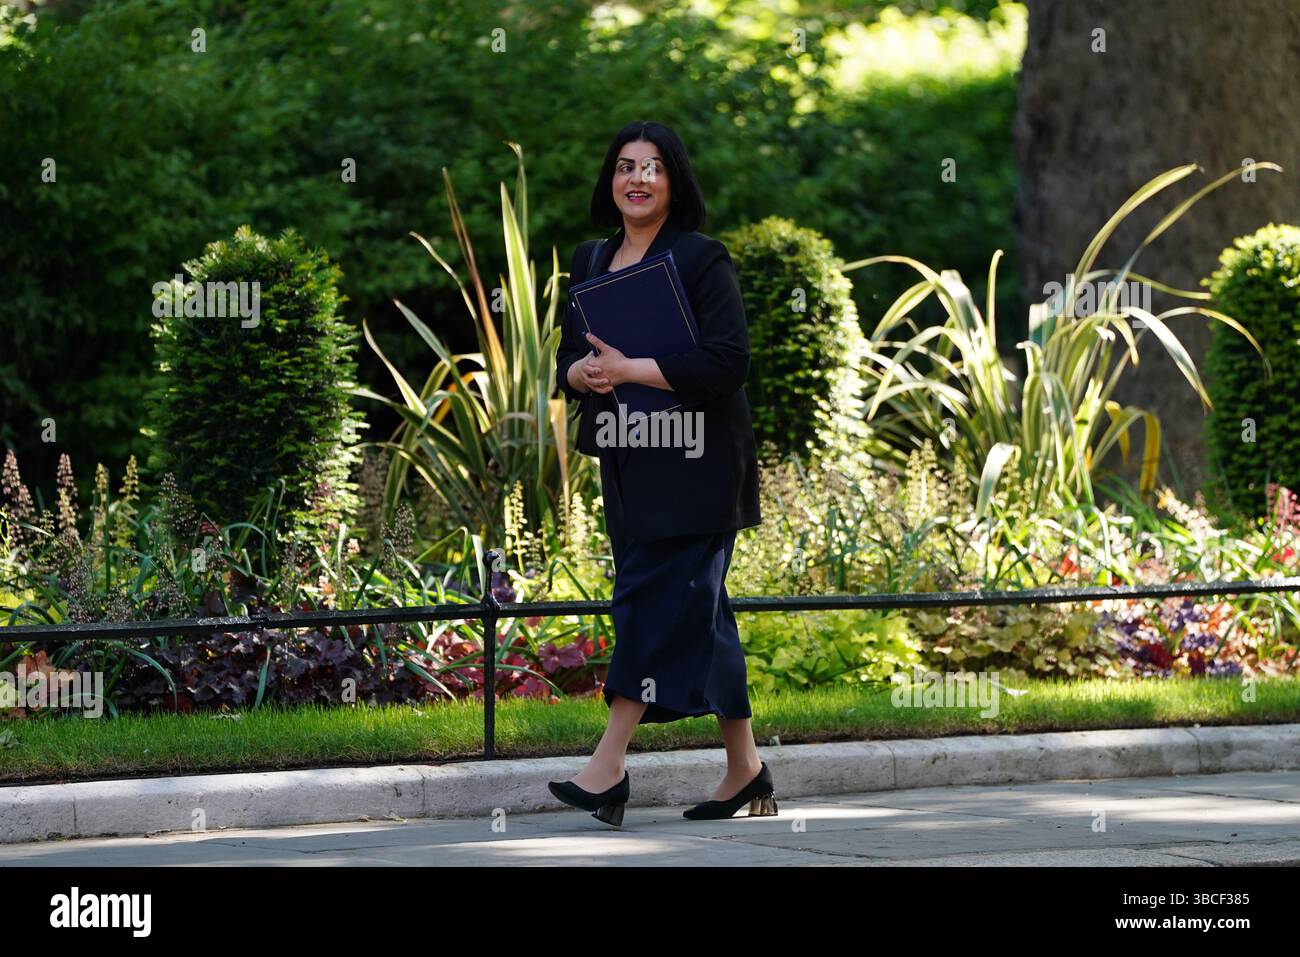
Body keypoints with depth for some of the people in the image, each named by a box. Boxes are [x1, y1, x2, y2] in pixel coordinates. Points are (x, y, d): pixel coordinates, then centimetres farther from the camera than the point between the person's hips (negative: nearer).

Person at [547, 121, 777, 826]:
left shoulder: (700, 259, -6)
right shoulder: (591, 262, 14)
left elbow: (726, 361, -16)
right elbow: (567, 363, 17)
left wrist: (628, 368, -18)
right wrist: (585, 371, -7)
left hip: (690, 466, -7)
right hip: (626, 461, 7)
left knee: (653, 599, -13)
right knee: (697, 612, 9)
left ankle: (609, 764, -17)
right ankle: (745, 768, 14)